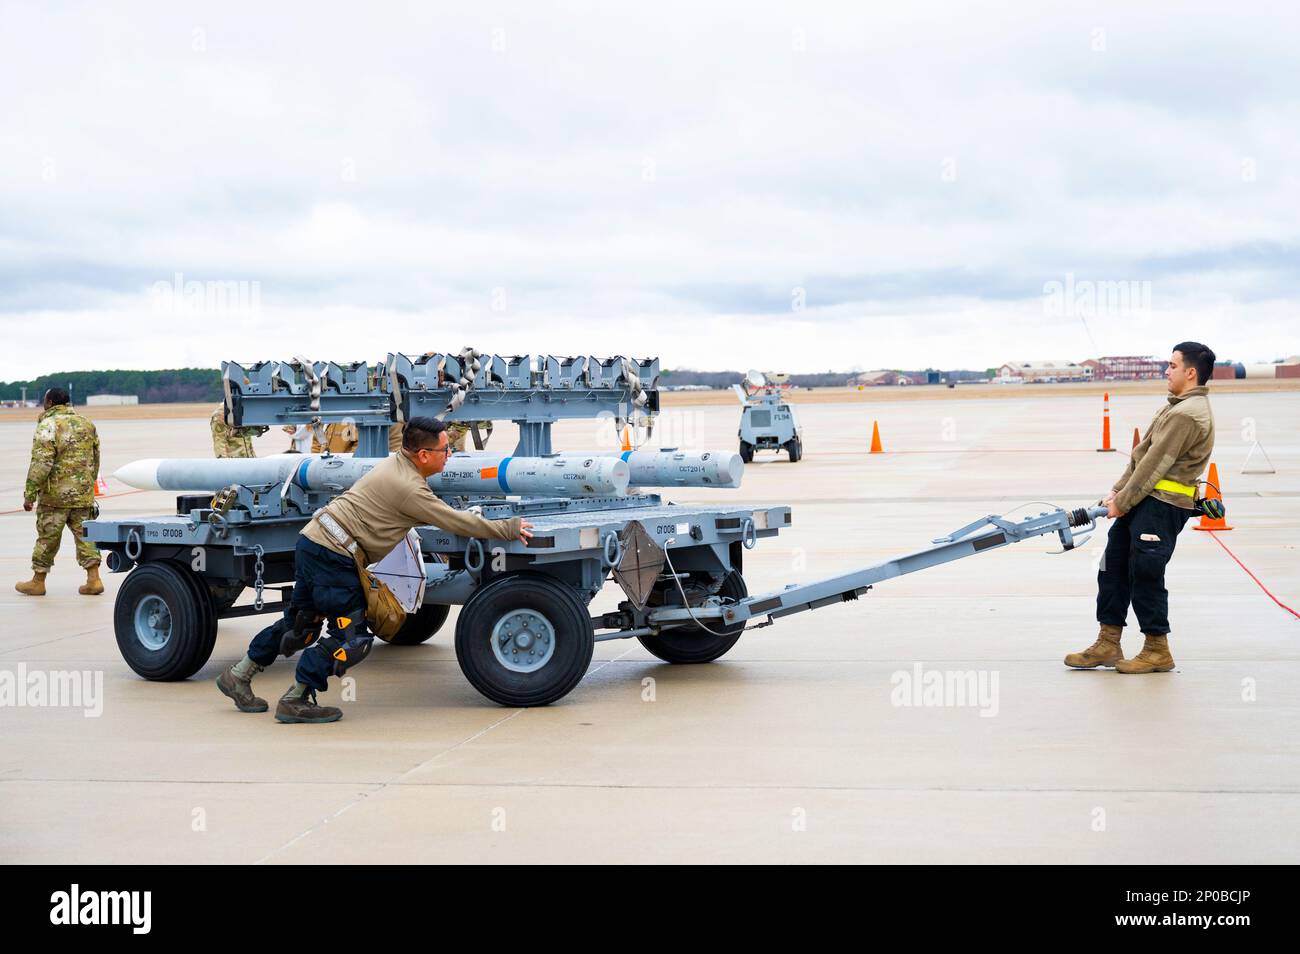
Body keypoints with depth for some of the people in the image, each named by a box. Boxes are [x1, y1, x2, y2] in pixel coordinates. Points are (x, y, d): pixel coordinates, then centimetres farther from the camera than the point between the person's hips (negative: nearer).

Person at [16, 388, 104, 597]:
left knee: (47, 537, 5)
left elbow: (41, 463, -18)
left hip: (55, 494, -6)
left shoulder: (48, 425, -11)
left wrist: (30, 493, -16)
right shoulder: (86, 424, 11)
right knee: (85, 534, 9)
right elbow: (95, 460, 19)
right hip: (83, 494, 6)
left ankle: (38, 581, 15)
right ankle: (93, 579, 2)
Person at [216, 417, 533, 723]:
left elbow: (433, 514, 26)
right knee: (352, 638, -4)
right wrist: (511, 528, -6)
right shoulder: (408, 488, -18)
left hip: (312, 542, 10)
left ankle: (239, 676, 32)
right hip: (332, 556, -10)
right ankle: (294, 702, 2)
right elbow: (457, 523, -14)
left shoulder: (397, 463, 12)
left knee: (300, 624, 22)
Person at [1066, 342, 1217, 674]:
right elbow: (1142, 454, 19)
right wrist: (1117, 491, 13)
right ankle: (1108, 645, 17)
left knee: (1145, 575, -3)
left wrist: (1122, 502, -12)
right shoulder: (1179, 406, 18)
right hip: (1144, 501, 11)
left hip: (1162, 506, -11)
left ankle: (1157, 650, 10)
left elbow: (1155, 464, -18)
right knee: (1113, 567, 11)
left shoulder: (1187, 414, -17)